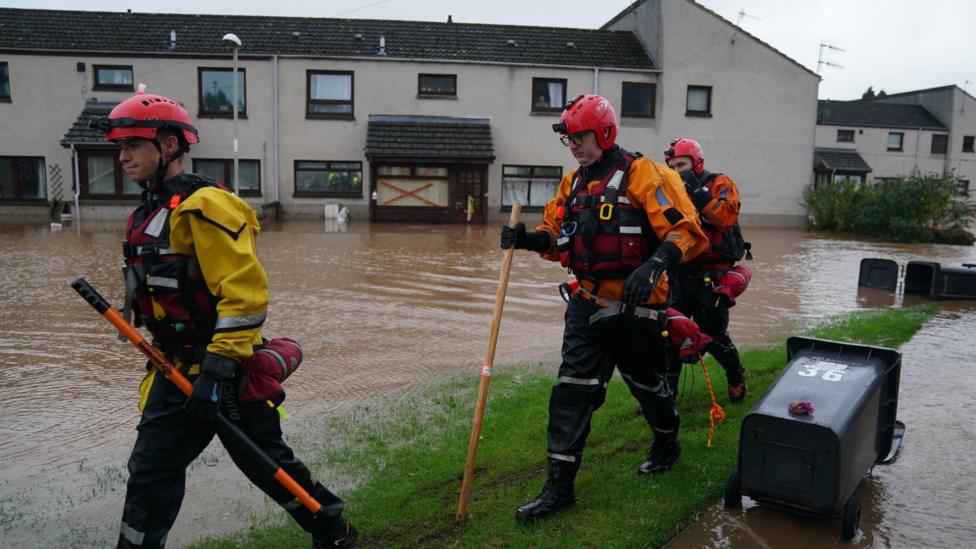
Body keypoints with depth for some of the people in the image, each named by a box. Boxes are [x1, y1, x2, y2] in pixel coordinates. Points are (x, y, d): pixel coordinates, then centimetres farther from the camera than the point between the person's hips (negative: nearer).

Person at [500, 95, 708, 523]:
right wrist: (527, 239, -6)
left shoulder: (643, 175, -12)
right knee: (572, 390, 1)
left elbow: (685, 230, -17)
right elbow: (555, 234, 14)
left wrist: (654, 264, -34)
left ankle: (667, 444, 45)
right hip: (587, 302, 6)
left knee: (646, 381, 15)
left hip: (635, 303, -5)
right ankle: (560, 485, 9)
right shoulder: (573, 183, 10)